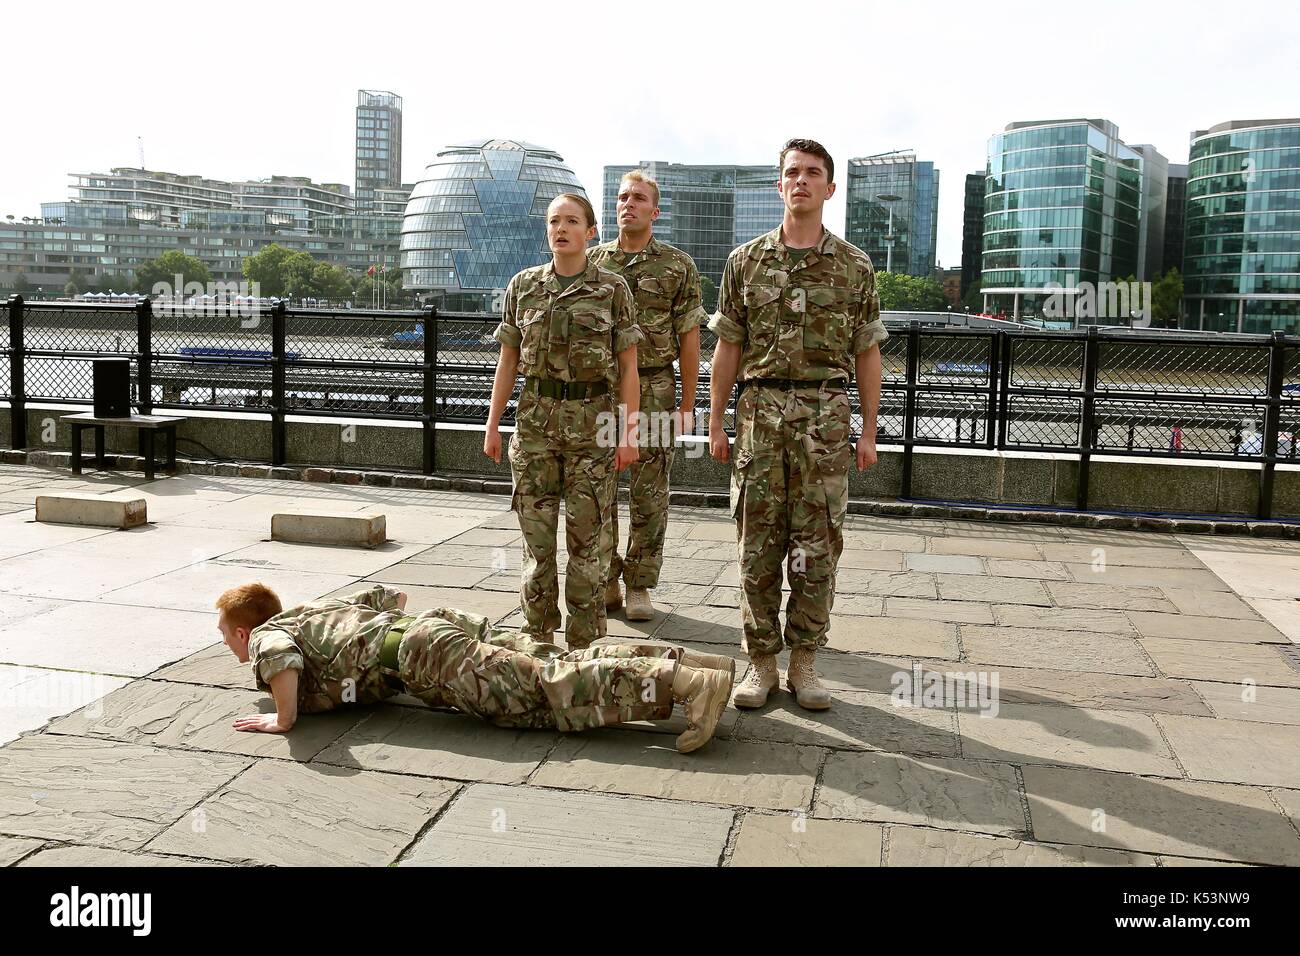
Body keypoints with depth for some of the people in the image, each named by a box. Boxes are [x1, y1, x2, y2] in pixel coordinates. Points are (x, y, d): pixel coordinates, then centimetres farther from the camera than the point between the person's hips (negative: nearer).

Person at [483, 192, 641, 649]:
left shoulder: (613, 288, 0)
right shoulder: (523, 286, 8)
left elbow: (628, 367, 0)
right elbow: (508, 360, 11)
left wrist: (628, 433, -5)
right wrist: (493, 425, 7)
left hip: (592, 420, -2)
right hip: (535, 418, 3)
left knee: (585, 535, 0)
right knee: (536, 533, 6)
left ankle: (584, 643, 11)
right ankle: (537, 638, 18)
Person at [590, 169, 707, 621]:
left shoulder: (678, 266, 1)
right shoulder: (592, 262, 8)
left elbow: (689, 338, 0)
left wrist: (687, 404, -4)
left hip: (654, 390, -2)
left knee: (649, 495, 2)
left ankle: (639, 586, 14)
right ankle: (605, 582, 18)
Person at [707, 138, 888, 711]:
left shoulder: (854, 267, 6)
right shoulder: (746, 260, 7)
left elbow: (867, 354, 7)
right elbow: (727, 347, 8)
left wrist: (869, 431, 3)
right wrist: (715, 421, 3)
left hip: (825, 414, 0)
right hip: (760, 410, 1)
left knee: (817, 544, 2)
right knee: (758, 542, 3)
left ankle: (804, 662, 14)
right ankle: (761, 660, 14)